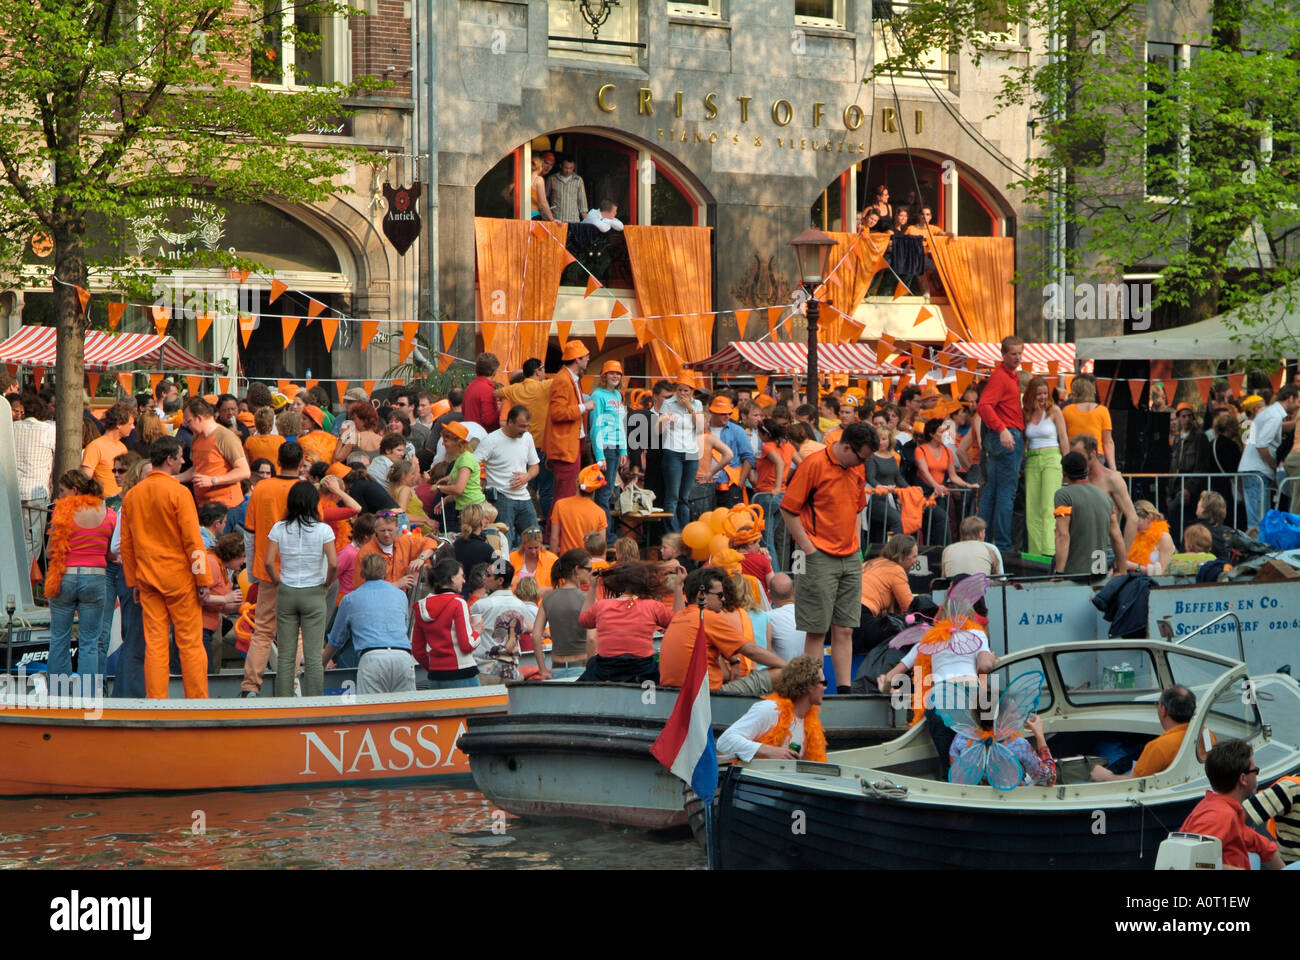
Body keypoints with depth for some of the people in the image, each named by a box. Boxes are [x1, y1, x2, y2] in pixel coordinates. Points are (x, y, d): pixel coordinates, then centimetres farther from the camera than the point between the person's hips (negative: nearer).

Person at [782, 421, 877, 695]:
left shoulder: (858, 469, 12)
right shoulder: (814, 465, -10)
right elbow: (788, 509, -9)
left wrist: (855, 543, 14)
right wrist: (808, 547, -12)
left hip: (850, 559, 7)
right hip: (820, 558, -7)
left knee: (845, 629, 5)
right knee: (817, 631, -4)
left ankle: (844, 689, 6)